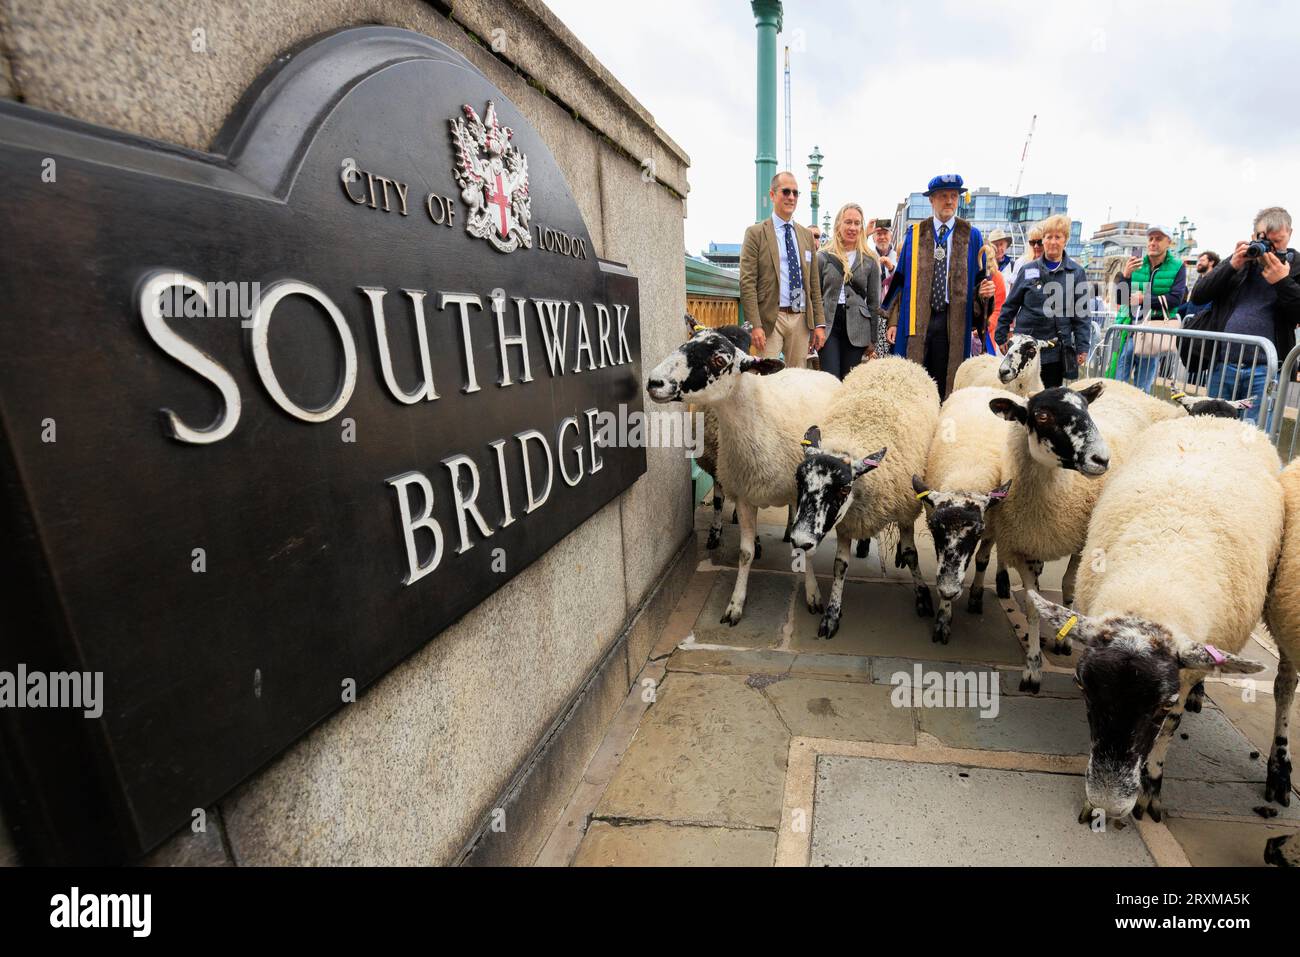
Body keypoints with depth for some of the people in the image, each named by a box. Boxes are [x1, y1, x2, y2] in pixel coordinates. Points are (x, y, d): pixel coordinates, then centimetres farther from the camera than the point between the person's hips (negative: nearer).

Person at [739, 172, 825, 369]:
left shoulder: (807, 235, 17)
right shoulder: (756, 233, 1)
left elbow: (813, 283, 17)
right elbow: (747, 282, -7)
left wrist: (820, 323, 10)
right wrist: (755, 325, -16)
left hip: (801, 318, 5)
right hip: (771, 317, -5)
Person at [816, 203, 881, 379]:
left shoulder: (870, 261, 7)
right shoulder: (823, 257, 5)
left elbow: (874, 302, 8)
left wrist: (872, 339, 6)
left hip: (856, 329, 1)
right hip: (827, 325, -1)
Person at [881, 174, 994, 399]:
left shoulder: (971, 235, 9)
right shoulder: (915, 234, 9)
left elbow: (978, 278, 11)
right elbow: (900, 279, 7)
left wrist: (984, 288, -13)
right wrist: (894, 321, 1)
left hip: (953, 322, 0)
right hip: (917, 320, 0)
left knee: (944, 383, 4)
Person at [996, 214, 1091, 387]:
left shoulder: (1077, 273, 4)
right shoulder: (1028, 270, 5)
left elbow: (1082, 312, 2)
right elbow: (1010, 305, 9)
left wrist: (1082, 347, -3)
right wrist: (1001, 336, 6)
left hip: (1057, 351, 0)